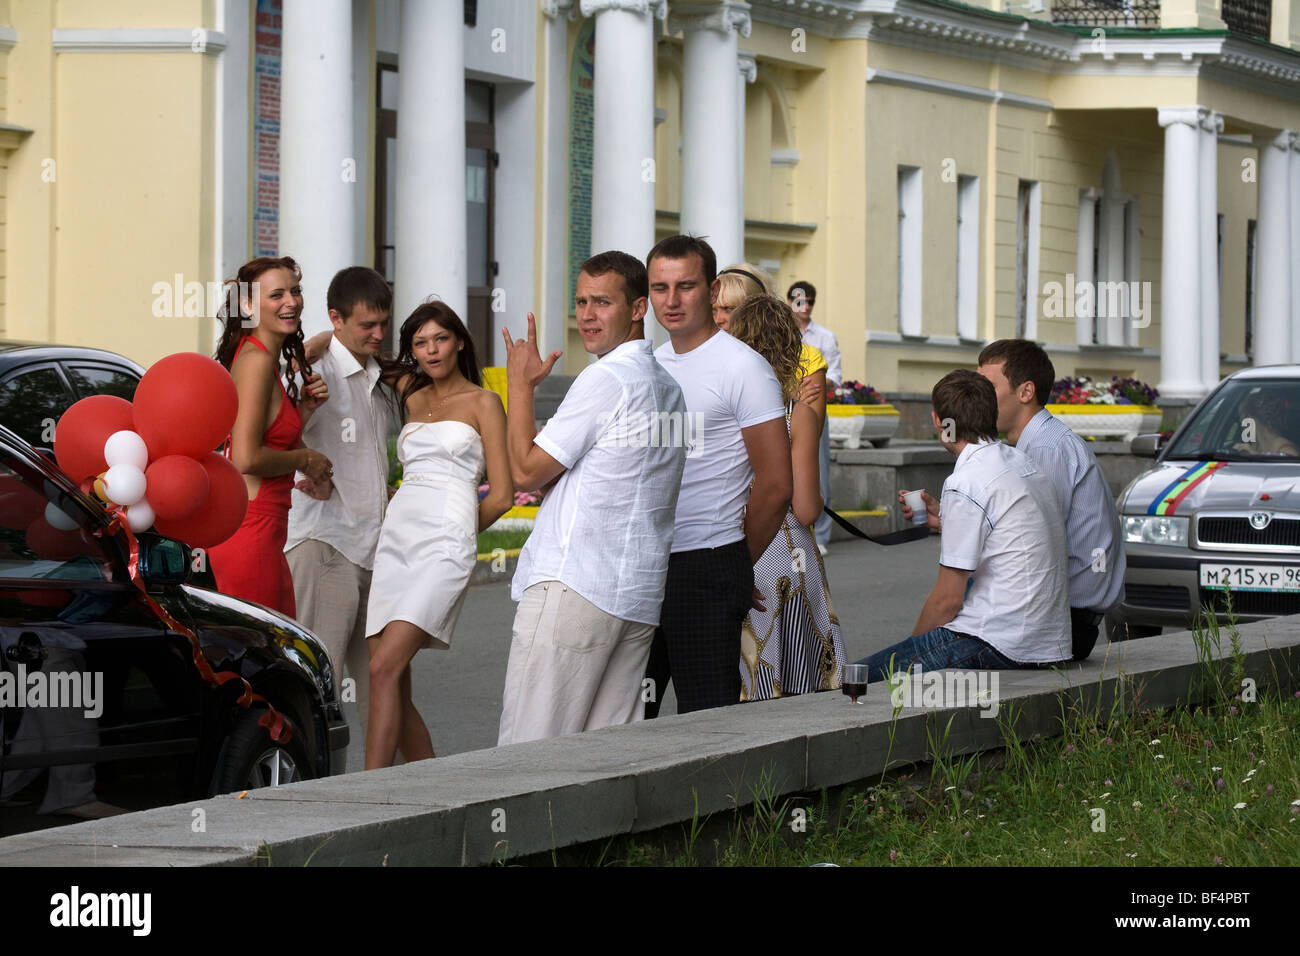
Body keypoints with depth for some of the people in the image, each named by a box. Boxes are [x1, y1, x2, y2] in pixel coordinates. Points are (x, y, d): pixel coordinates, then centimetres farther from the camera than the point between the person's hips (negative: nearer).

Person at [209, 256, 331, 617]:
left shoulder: (269, 358, 16)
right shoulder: (257, 360, -14)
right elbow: (247, 458, -22)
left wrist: (305, 408, 8)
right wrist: (304, 459, -7)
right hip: (251, 527, -10)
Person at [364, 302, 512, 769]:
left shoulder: (483, 402, 7)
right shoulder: (413, 396, 20)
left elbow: (501, 495, 5)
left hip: (446, 543, -5)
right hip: (395, 539, 5)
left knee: (384, 669, -20)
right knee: (395, 688, -2)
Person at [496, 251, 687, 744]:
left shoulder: (605, 378, -10)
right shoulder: (668, 387, 18)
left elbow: (527, 469, -6)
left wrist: (520, 383, 3)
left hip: (573, 587, -9)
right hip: (640, 596, 9)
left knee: (529, 750, -9)